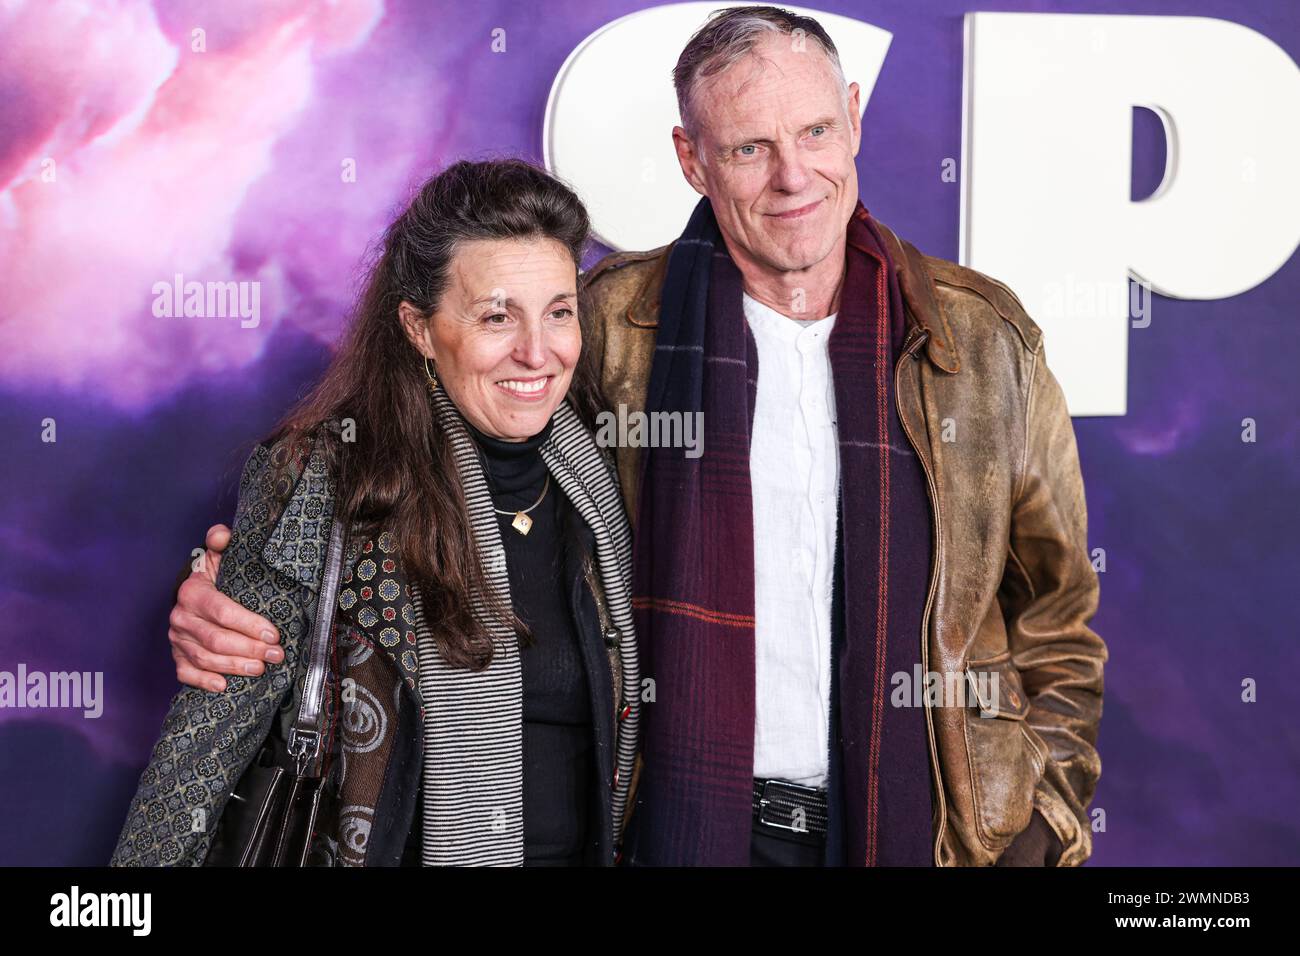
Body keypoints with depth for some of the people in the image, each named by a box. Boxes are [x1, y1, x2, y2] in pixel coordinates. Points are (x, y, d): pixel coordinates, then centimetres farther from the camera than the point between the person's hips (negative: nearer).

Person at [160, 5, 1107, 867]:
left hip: (926, 828, 2)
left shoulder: (986, 336, 1)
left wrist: (1036, 829, 1)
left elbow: (1057, 619, 7)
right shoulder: (612, 326, -4)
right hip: (689, 822, -1)